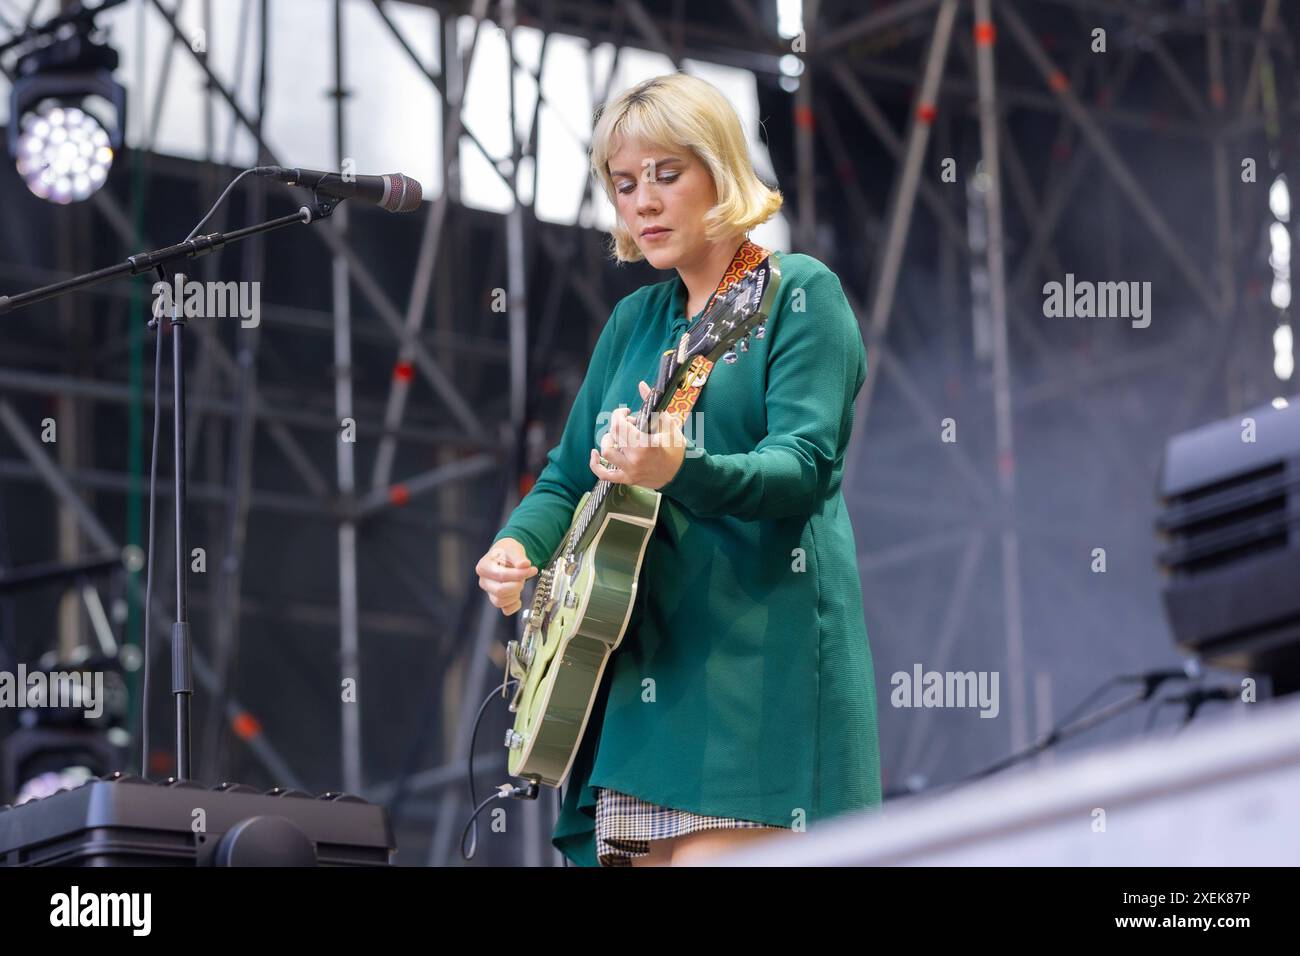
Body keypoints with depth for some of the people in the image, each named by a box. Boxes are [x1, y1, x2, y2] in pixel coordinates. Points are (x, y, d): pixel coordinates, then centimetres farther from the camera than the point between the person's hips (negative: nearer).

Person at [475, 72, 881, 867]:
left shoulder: (799, 293, -1)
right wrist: (519, 546, 0)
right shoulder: (634, 321, 19)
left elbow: (804, 466, -14)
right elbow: (569, 479, 22)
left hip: (755, 658, -7)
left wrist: (681, 473, -32)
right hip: (639, 659, 7)